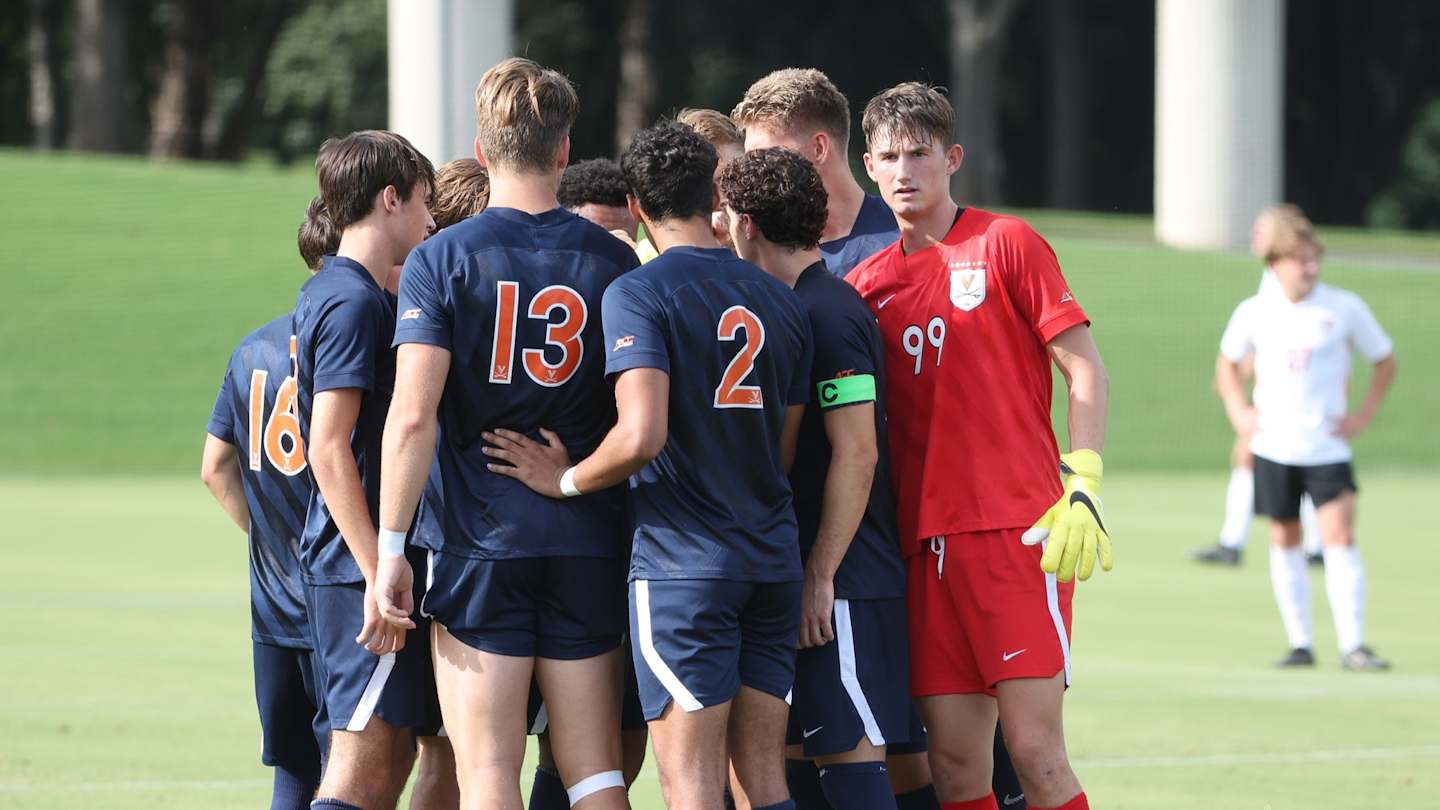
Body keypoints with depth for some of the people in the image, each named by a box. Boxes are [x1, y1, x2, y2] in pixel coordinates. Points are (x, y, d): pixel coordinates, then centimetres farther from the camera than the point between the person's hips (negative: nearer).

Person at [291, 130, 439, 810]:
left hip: (338, 564, 10)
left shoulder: (323, 293, 17)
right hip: (362, 562, -10)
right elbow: (329, 452, -20)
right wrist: (380, 574, -22)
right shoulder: (355, 302, -13)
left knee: (386, 755, 12)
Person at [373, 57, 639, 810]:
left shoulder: (441, 260, -5)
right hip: (589, 543, 3)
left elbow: (412, 414, -13)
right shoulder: (611, 260, 3)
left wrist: (392, 546, -9)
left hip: (479, 542, -3)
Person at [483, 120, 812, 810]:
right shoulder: (779, 299, 11)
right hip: (773, 561, 6)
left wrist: (567, 481, -4)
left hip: (682, 563, -6)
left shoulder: (638, 292, -9)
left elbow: (641, 436, -20)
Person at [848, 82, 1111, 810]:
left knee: (1034, 751, -11)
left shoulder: (1005, 243, 2)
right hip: (926, 545, 5)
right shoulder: (867, 283, 14)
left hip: (1018, 532, -4)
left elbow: (1085, 370, 0)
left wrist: (1083, 489, -10)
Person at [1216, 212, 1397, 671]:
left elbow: (1385, 362, 7)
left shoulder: (1344, 308, -4)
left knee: (1340, 538, -12)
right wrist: (1238, 411, 5)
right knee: (1285, 540, 7)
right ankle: (1300, 643, 15)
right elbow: (1227, 363, 19)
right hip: (1273, 446, 2)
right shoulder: (1254, 313, 1)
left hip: (1327, 445, -2)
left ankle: (1353, 646, -13)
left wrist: (1364, 415, -2)